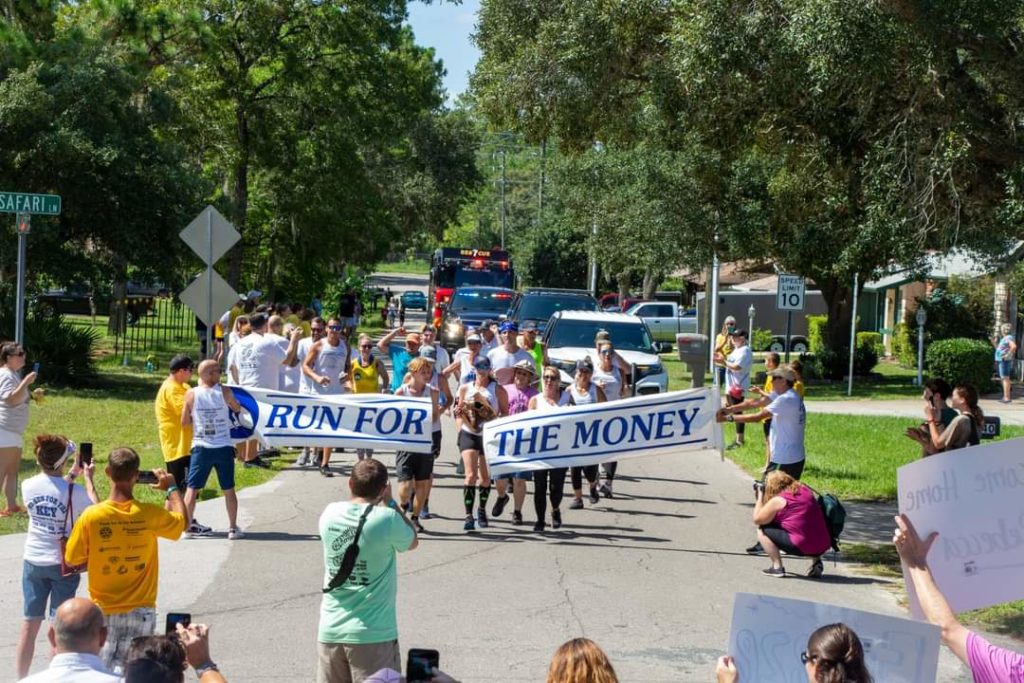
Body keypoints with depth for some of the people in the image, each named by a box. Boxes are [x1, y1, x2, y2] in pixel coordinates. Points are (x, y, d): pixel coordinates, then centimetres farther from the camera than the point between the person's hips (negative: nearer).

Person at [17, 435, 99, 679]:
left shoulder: (28, 486, -6)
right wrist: (88, 478, 4)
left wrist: (71, 475, 17)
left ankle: (21, 678, 20)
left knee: (30, 624, 13)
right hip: (63, 564, -4)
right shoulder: (74, 491, -19)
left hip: (33, 562, 4)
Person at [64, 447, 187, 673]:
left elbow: (72, 559, -4)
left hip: (103, 611, 0)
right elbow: (183, 521, 7)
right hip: (141, 611, 0)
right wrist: (172, 488, 21)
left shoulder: (91, 516, -15)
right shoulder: (150, 514, -14)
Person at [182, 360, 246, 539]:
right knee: (228, 489, 10)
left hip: (201, 448, 0)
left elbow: (184, 422, 1)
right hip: (223, 447, 0)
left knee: (192, 488, 8)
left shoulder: (191, 394, -5)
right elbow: (237, 409, 12)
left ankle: (186, 527, 7)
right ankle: (233, 528, 12)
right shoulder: (225, 392, -6)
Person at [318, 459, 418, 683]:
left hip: (330, 632, 5)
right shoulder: (387, 519, -14)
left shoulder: (330, 514, 0)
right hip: (373, 635, -5)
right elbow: (412, 542, 7)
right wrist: (390, 502, 12)